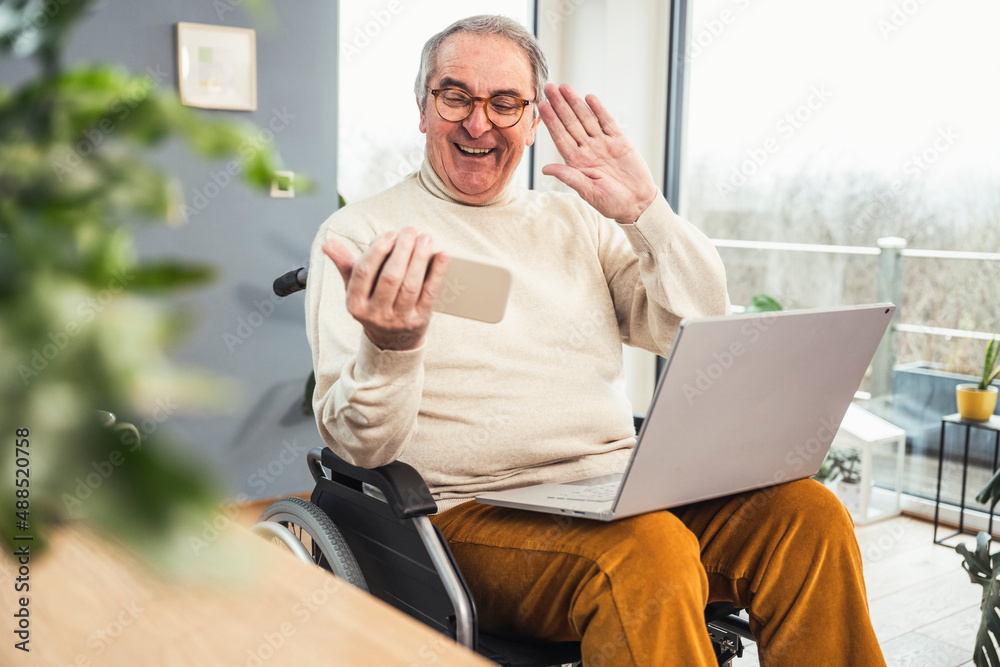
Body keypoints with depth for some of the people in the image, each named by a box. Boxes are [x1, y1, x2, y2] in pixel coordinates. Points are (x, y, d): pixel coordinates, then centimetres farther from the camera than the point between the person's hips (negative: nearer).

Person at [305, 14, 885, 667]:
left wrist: (644, 210, 0)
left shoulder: (577, 220, 17)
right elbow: (360, 443, -7)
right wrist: (389, 347, -29)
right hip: (476, 510, -5)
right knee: (648, 552, -35)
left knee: (807, 512, -17)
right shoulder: (362, 233, 2)